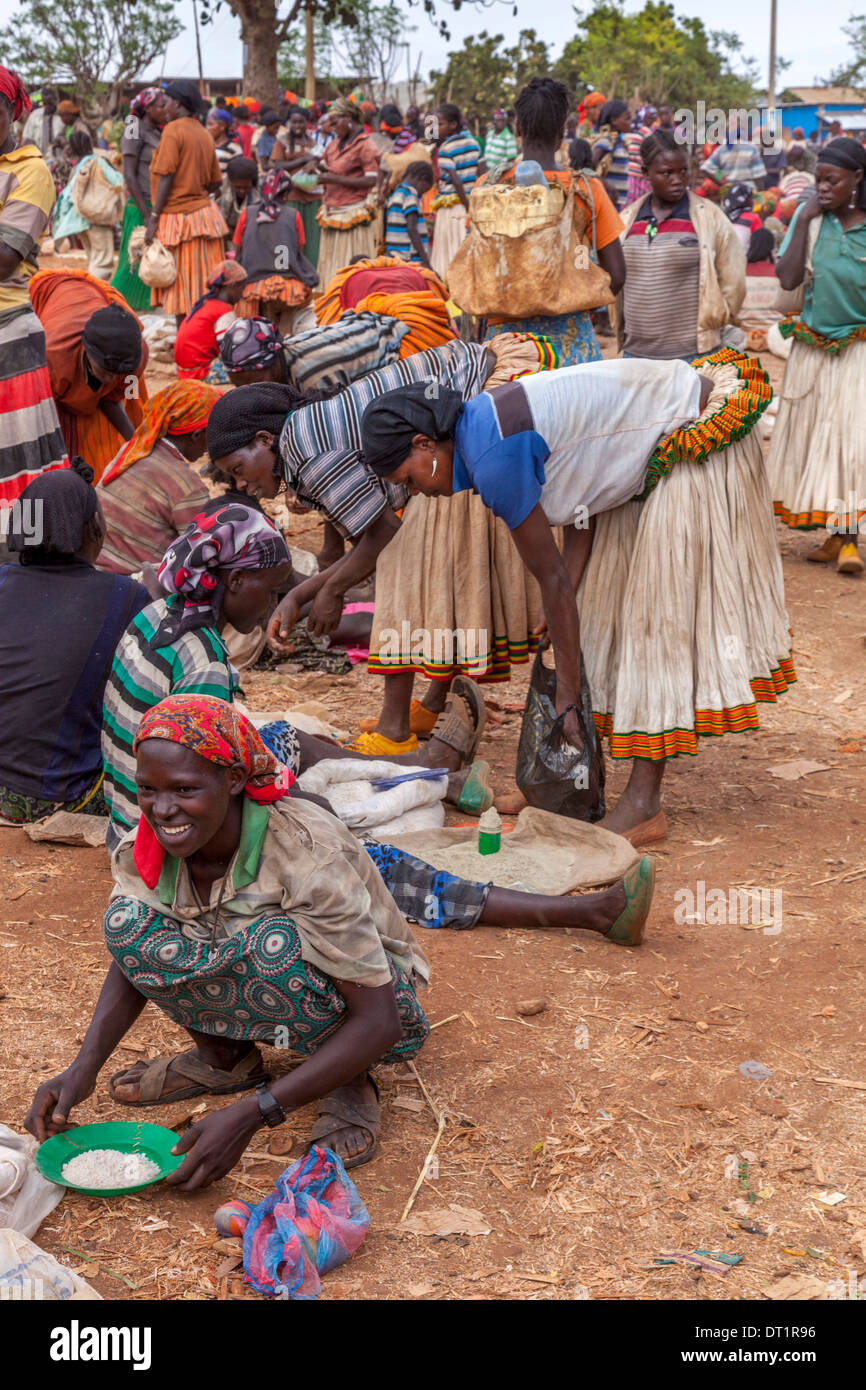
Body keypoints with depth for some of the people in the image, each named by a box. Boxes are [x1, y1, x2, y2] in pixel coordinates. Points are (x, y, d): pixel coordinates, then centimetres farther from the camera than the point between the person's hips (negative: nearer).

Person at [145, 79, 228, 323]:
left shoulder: (173, 130, -9)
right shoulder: (204, 134, 12)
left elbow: (166, 177, -14)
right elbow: (216, 182, 14)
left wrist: (154, 216, -13)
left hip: (178, 217, -7)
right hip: (205, 212, 7)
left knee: (181, 288, -1)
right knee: (206, 287, 9)